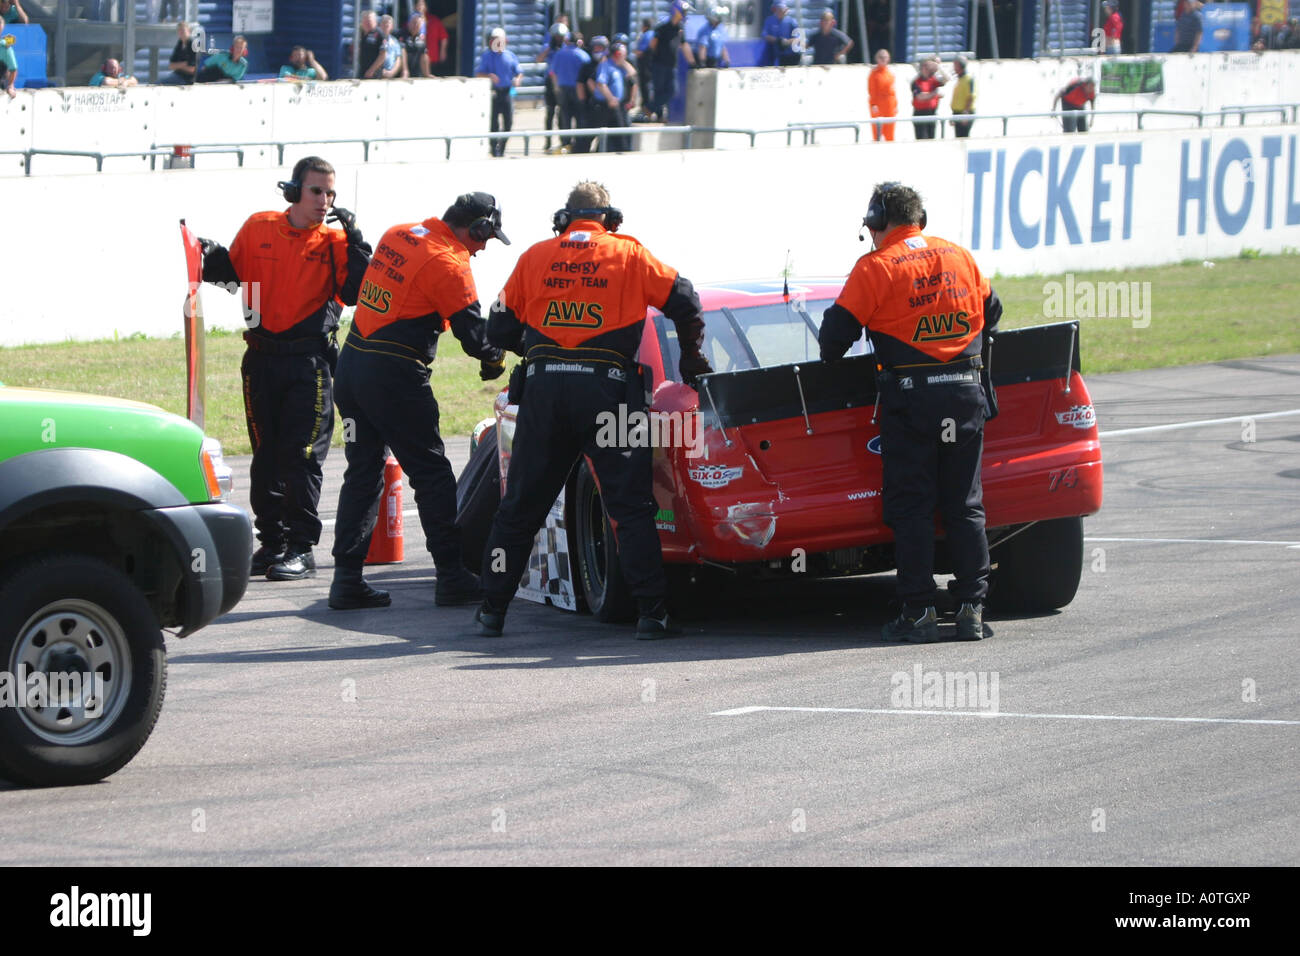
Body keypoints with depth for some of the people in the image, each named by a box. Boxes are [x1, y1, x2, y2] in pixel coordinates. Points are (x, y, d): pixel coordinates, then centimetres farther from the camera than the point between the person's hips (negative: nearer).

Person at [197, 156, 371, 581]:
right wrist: (210, 258, -3)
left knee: (302, 455, -8)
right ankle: (272, 541, 19)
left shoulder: (334, 240, -1)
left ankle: (301, 548, -3)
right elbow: (232, 272, 16)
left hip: (309, 360, -3)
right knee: (266, 456, 9)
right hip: (262, 359, 3)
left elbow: (354, 294, -11)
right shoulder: (258, 228, 5)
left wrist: (354, 244, -17)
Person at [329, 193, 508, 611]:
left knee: (362, 472, 12)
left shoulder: (397, 236, 10)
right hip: (393, 375, -8)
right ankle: (451, 576, 6)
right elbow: (472, 330, -12)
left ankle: (347, 578, 9)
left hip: (351, 362, 8)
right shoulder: (448, 263, -14)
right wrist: (493, 360, 11)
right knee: (432, 474, 3)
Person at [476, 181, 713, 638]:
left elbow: (500, 330, 13)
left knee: (520, 505, 11)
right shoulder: (628, 254, 6)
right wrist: (692, 359, 19)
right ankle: (652, 611, -3)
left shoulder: (536, 257, 12)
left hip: (544, 387, 2)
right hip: (606, 386, -2)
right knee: (631, 505, 2)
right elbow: (683, 300, 4)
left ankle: (492, 609, 14)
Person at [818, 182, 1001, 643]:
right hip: (967, 391, 4)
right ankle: (972, 608, 5)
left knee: (910, 506, 2)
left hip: (911, 397, -4)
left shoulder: (877, 267, -6)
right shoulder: (958, 256, 9)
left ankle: (919, 612, -1)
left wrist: (830, 364, 15)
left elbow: (838, 329, -5)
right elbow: (991, 312, 21)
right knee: (964, 505, 9)